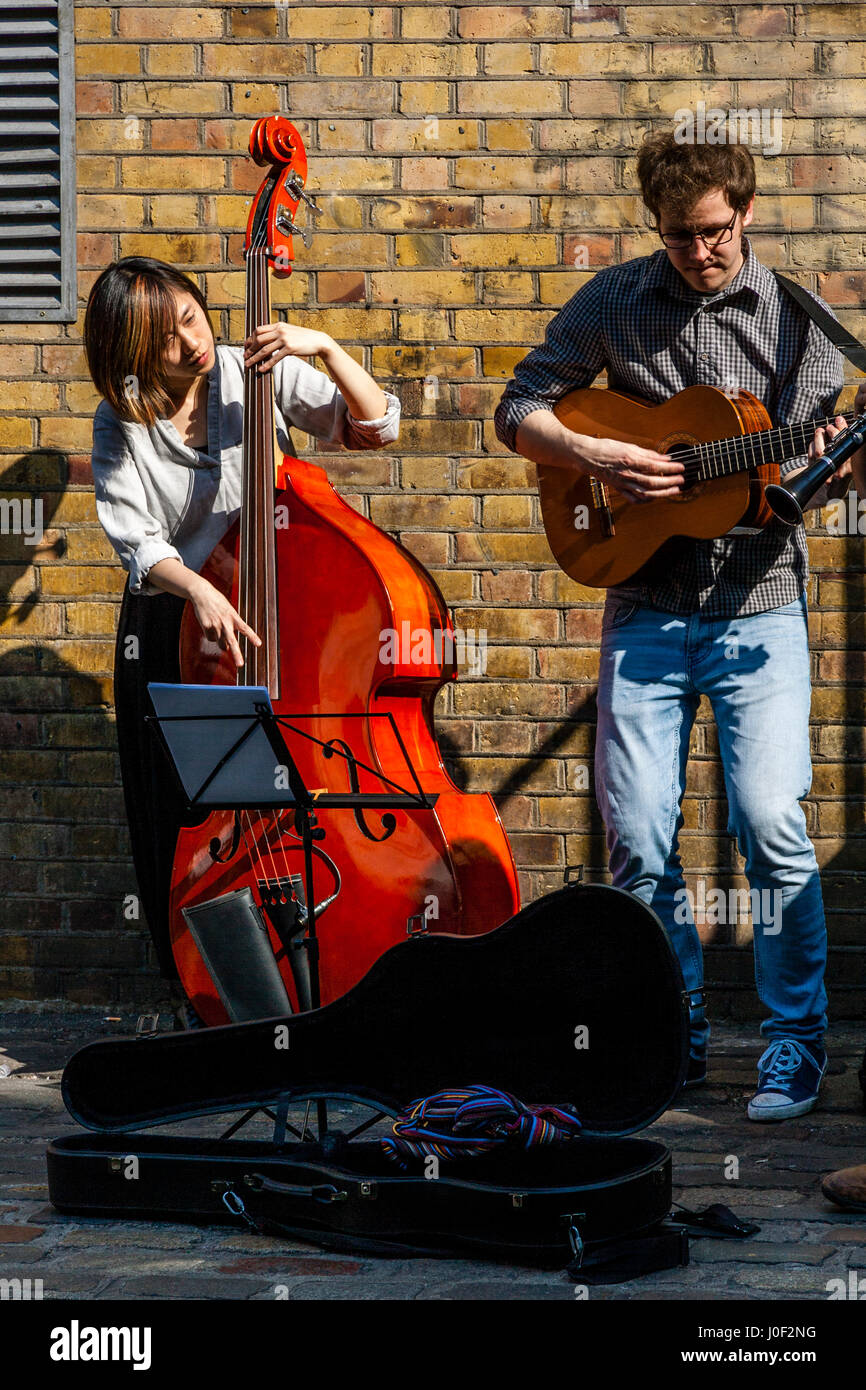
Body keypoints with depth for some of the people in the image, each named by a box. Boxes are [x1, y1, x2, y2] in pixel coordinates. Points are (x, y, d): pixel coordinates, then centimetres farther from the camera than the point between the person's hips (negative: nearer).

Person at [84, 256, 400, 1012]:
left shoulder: (262, 375, -2)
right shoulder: (122, 426, -1)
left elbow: (374, 427, -5)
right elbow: (137, 540, -12)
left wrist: (326, 348, -19)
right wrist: (195, 589, -31)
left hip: (272, 617, -1)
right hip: (168, 633, 1)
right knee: (180, 822, 3)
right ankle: (195, 988, 17)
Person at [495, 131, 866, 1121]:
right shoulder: (615, 301, 4)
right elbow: (519, 410, 8)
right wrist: (591, 457, -10)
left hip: (758, 602, -1)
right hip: (647, 605, 2)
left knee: (771, 821, -12)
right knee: (637, 833, -1)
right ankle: (676, 1035, 15)